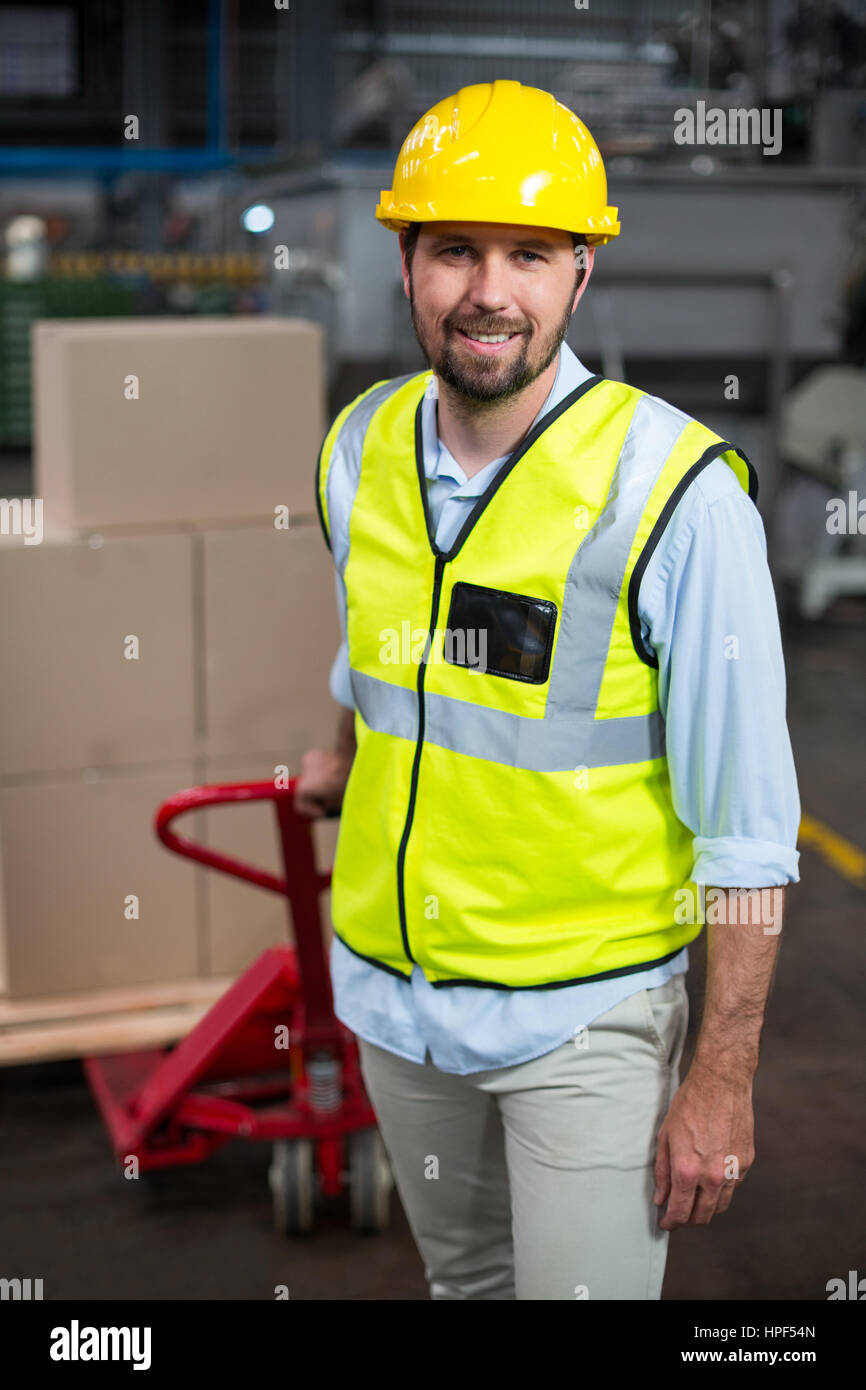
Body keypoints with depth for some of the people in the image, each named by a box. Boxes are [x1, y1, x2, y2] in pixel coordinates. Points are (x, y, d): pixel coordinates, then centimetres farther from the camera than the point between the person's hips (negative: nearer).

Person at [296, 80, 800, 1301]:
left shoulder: (675, 490, -21)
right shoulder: (361, 447, -4)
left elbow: (746, 828, -17)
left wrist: (722, 1079, -15)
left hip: (586, 1014, -5)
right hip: (391, 983, 5)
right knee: (463, 1276, 23)